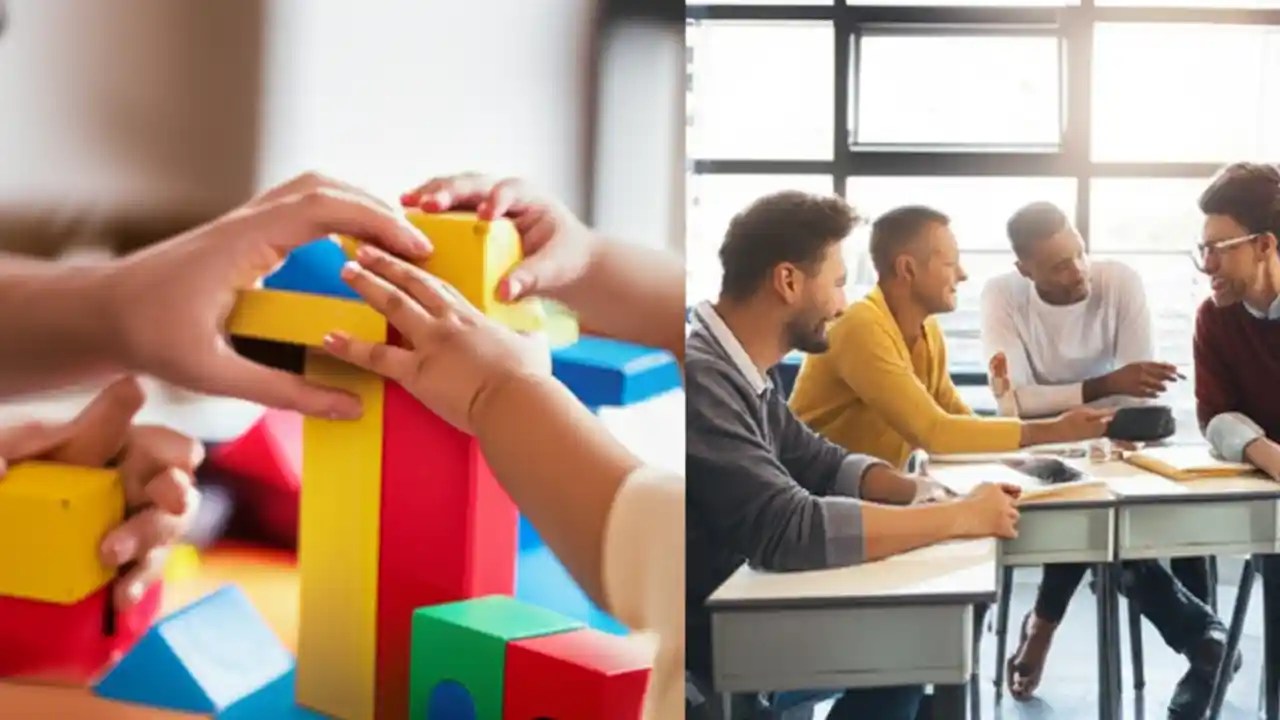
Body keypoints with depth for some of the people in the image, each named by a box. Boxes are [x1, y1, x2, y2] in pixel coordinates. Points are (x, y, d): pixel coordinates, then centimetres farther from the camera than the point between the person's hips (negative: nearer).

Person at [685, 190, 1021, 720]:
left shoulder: (744, 372, 4)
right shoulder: (702, 377, -26)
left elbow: (821, 465, 14)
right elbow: (788, 531, -33)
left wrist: (933, 493, -4)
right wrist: (964, 517, -22)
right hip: (705, 637, -9)